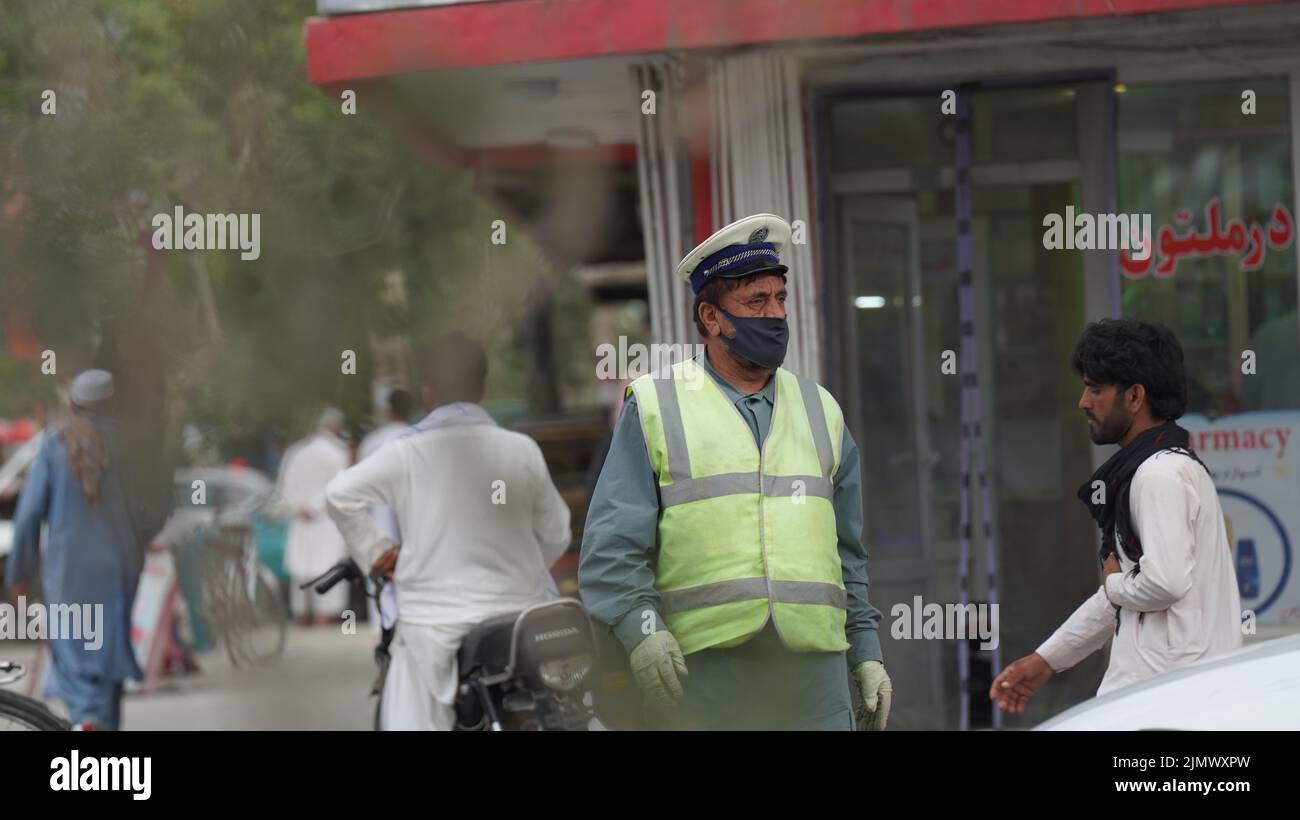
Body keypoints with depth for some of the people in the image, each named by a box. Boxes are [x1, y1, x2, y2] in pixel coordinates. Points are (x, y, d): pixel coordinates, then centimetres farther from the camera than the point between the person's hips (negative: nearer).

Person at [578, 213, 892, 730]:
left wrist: (867, 652, 16)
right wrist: (639, 627, -15)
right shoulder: (655, 409, 7)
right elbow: (613, 544, 0)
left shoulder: (820, 411, 19)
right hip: (701, 667, -3)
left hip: (811, 664, 3)